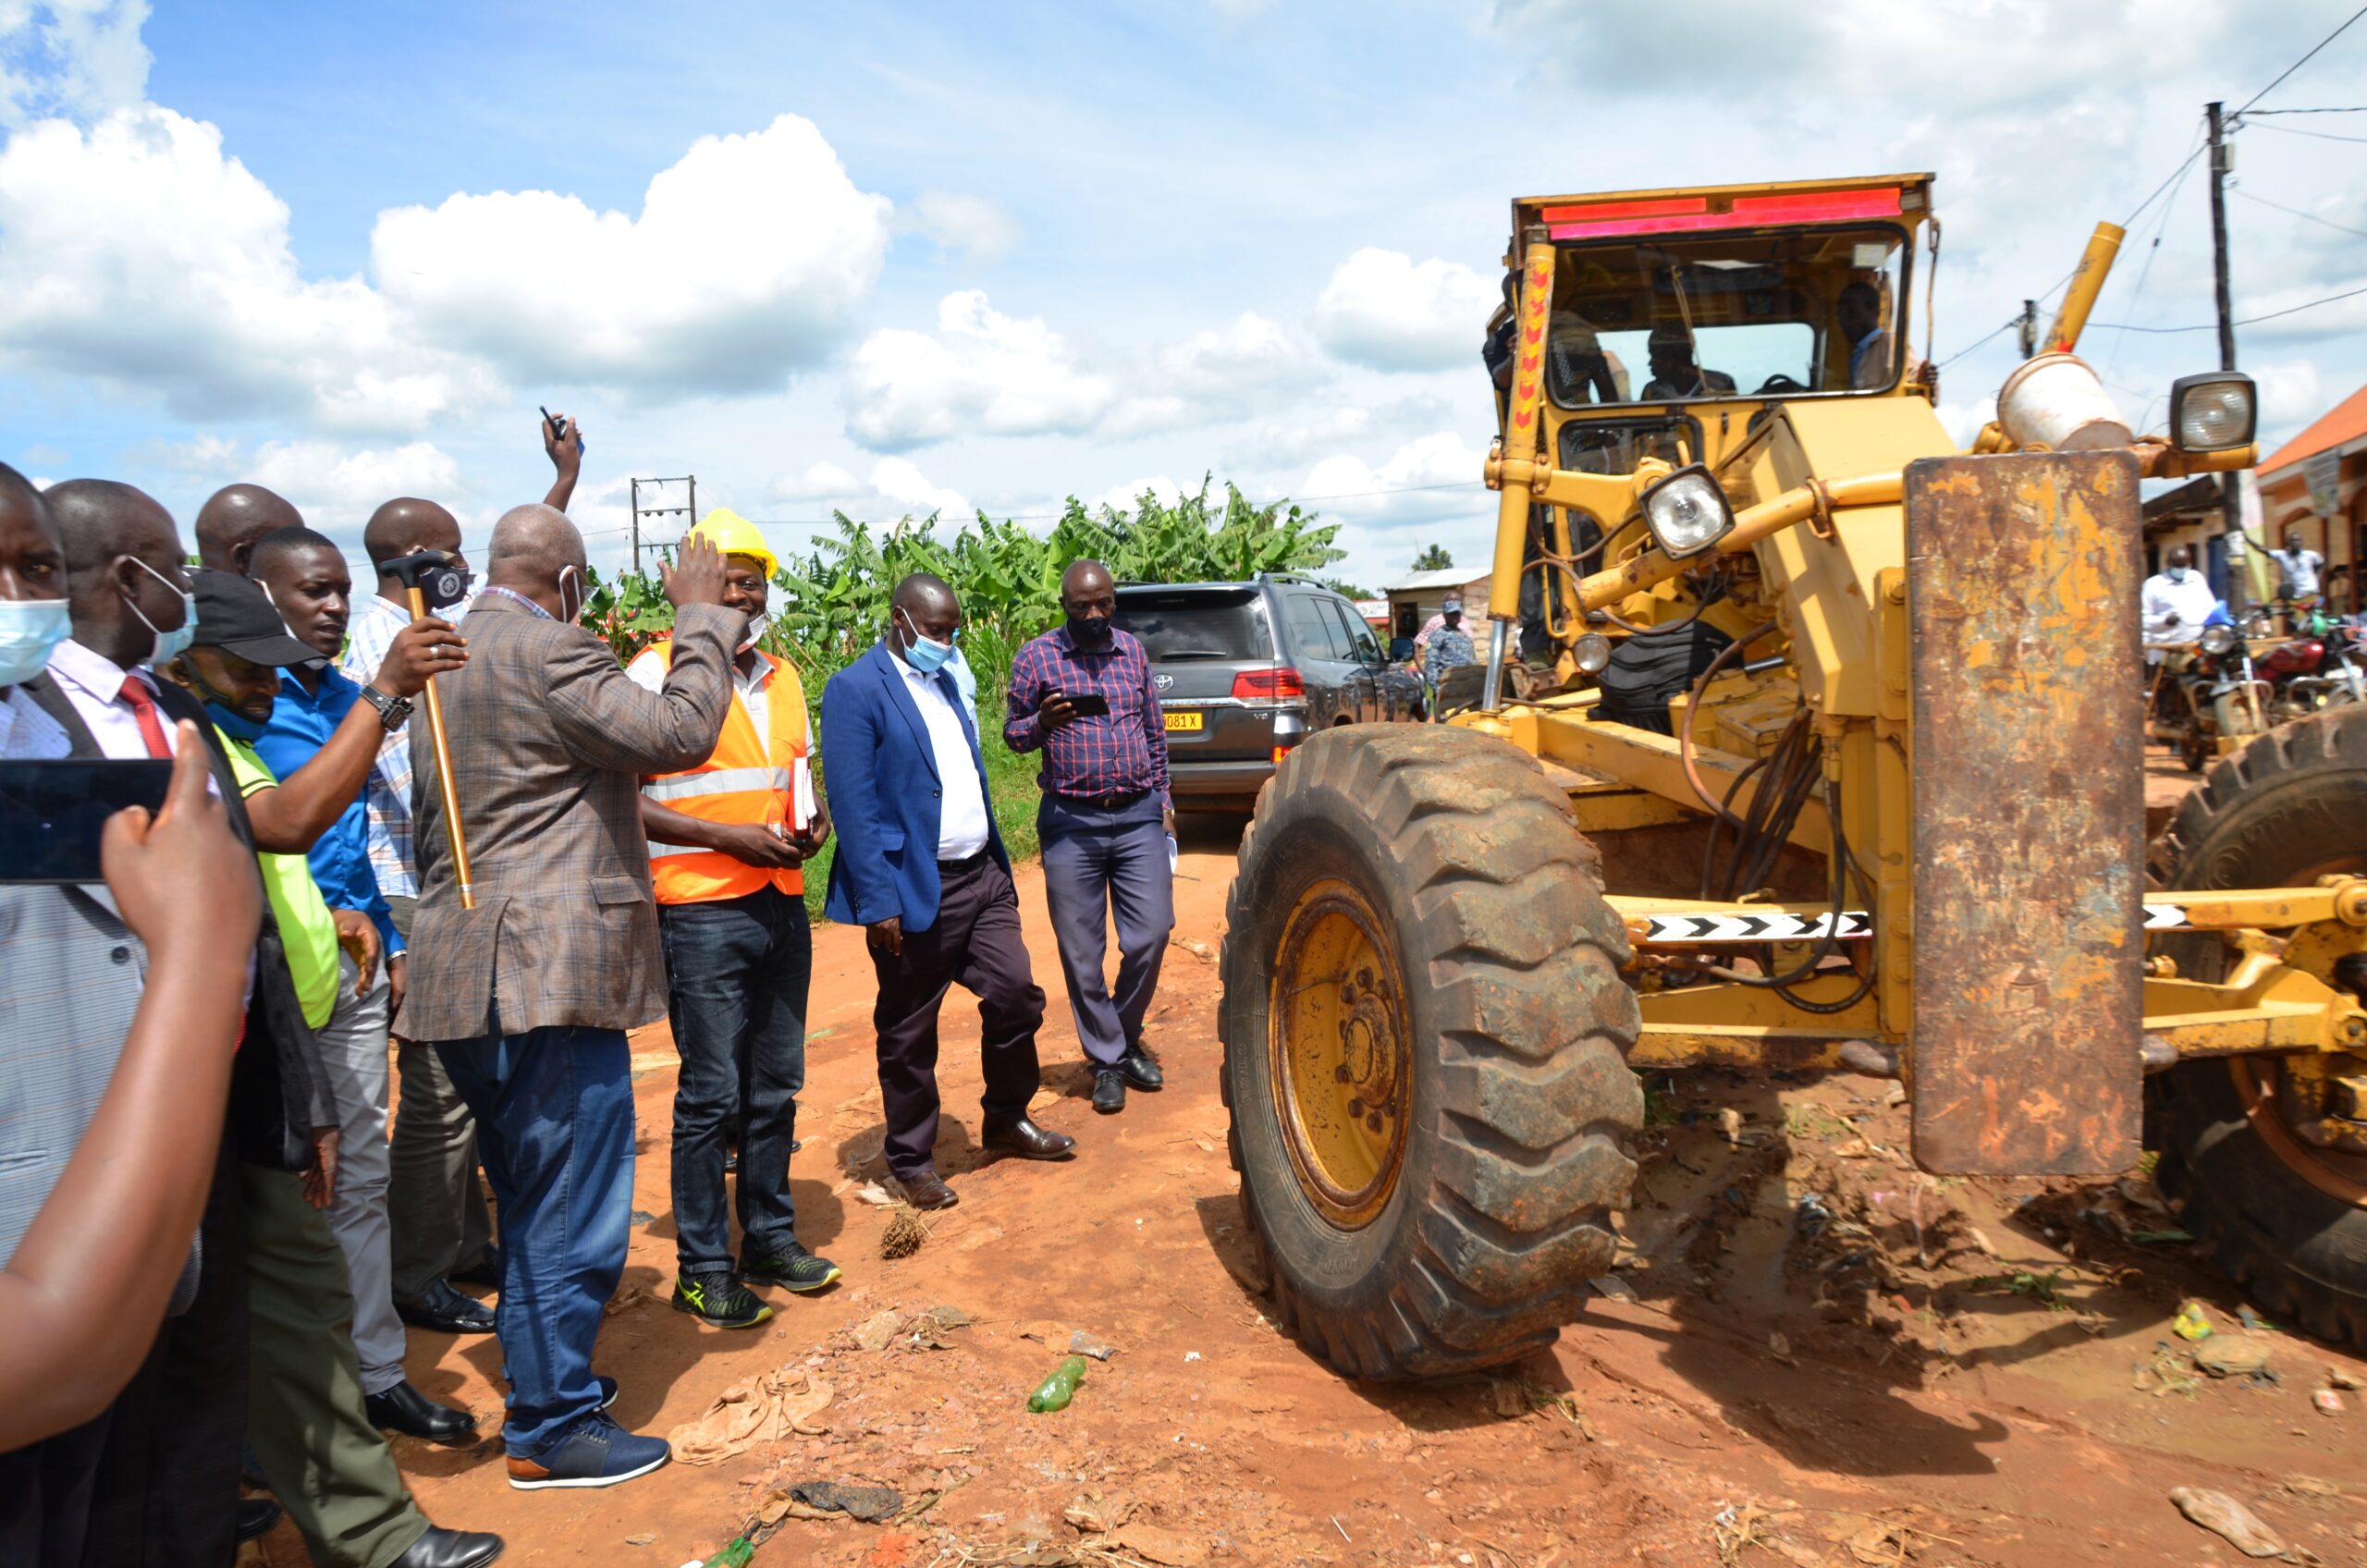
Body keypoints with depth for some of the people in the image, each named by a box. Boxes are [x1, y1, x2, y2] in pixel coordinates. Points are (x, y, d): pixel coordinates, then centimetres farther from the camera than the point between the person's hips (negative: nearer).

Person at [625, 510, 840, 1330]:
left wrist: (810, 825, 3)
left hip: (782, 904, 6)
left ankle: (769, 1238, 26)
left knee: (775, 1088, 13)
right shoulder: (657, 672, -7)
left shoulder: (781, 678, 14)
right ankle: (703, 1266, 12)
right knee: (711, 1096, -1)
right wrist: (730, 838, -18)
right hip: (701, 913, -6)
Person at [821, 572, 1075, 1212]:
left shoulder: (946, 680, 14)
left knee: (1016, 995, 6)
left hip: (982, 876, 7)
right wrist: (878, 901, -19)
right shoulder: (855, 690, -10)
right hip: (915, 890, -7)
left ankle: (1006, 1119, 28)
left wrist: (998, 863, 14)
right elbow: (852, 804, -16)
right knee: (908, 1035, 6)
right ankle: (911, 1159, 22)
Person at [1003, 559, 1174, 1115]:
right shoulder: (1036, 657, -1)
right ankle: (1107, 1060, 19)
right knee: (1083, 953, 3)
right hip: (1071, 823, -2)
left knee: (1152, 935, 0)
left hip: (1140, 817, 2)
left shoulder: (1133, 651, 9)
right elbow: (1013, 735, 4)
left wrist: (1163, 798, 14)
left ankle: (1127, 1037, 24)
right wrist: (1043, 723, -17)